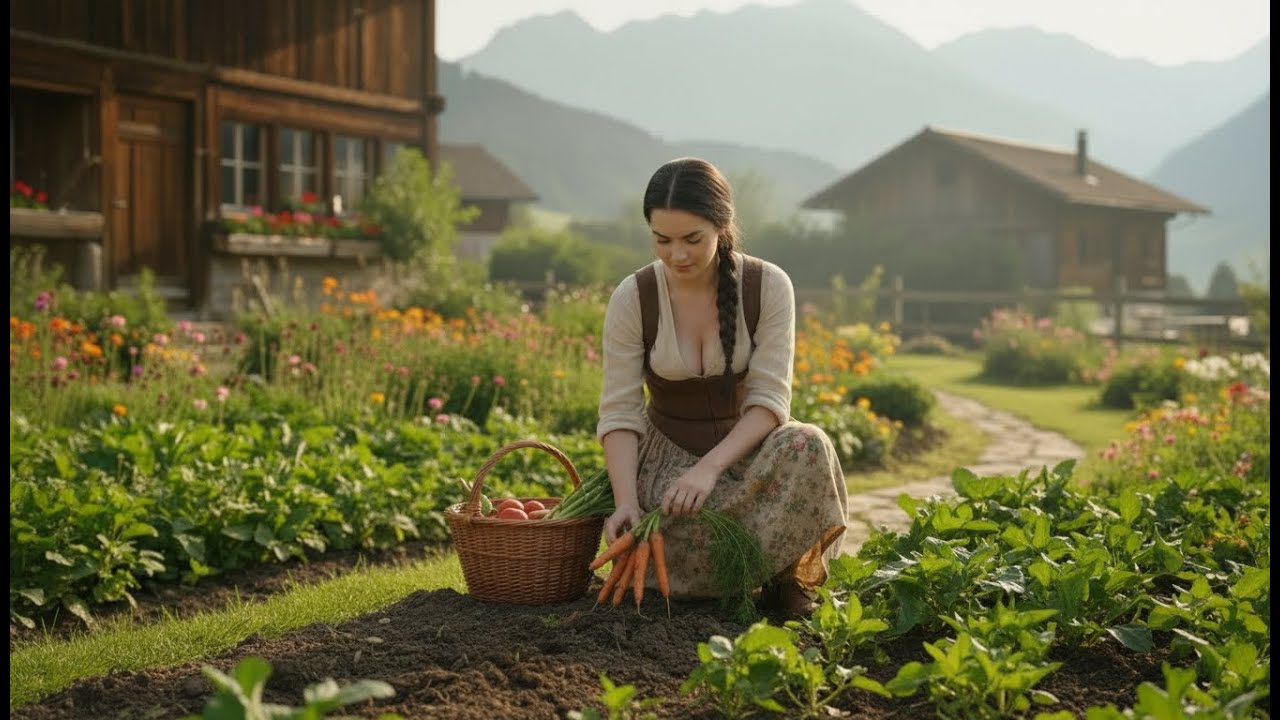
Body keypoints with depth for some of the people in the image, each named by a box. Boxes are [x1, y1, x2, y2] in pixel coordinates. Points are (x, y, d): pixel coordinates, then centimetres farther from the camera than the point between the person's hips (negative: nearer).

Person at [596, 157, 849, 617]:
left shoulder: (768, 286, -11)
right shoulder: (632, 299, -11)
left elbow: (770, 400, -16)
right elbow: (619, 412, -12)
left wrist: (710, 467, -31)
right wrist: (626, 502, -28)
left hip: (745, 445, 0)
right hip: (668, 451, 0)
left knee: (807, 446, -36)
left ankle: (788, 579, -12)